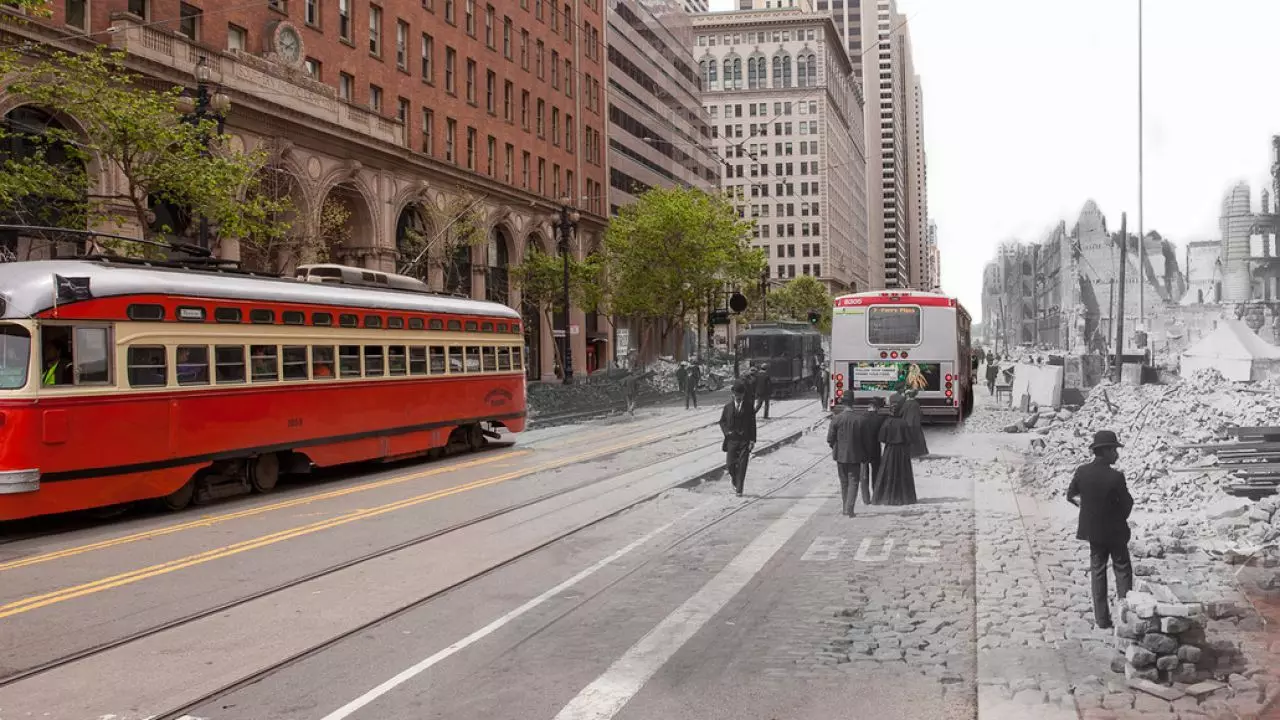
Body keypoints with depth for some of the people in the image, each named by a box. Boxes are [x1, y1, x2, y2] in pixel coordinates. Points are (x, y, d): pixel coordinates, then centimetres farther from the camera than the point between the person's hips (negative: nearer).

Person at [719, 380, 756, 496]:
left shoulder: (748, 406, 0)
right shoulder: (728, 406, 3)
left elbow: (752, 424, 1)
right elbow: (722, 421, 11)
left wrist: (752, 440, -5)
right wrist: (727, 431, -7)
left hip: (745, 440, -1)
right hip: (731, 439, 1)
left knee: (742, 465, -6)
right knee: (730, 464, 0)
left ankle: (739, 489, 1)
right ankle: (734, 480, 31)